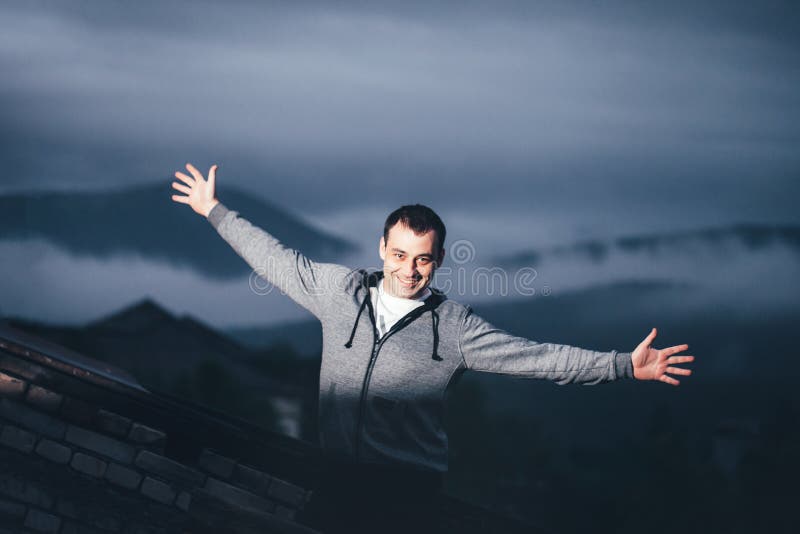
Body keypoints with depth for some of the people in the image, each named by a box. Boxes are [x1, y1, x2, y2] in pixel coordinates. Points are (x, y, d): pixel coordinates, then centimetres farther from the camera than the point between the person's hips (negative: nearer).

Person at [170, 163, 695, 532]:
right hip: (343, 468, 2)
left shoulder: (455, 326, -11)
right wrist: (214, 210, 11)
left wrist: (626, 365, -20)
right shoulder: (340, 290, -4)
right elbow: (277, 259, 7)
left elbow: (535, 357, -13)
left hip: (412, 481, -2)